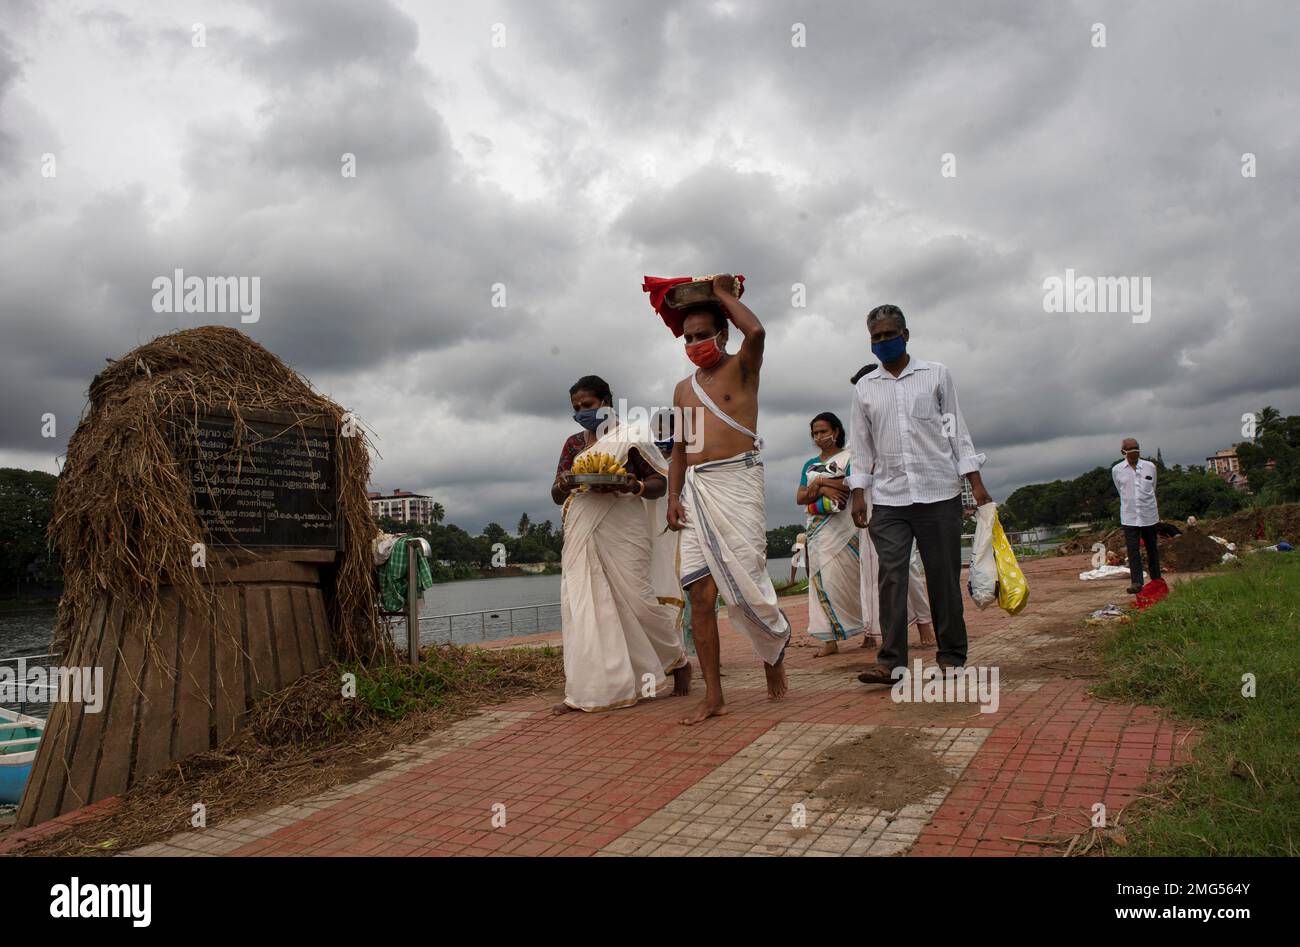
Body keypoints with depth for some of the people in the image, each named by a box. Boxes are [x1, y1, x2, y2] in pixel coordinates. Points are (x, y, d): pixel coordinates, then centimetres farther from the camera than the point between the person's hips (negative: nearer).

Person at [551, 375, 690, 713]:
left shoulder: (630, 438, 2)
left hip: (622, 532, -4)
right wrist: (564, 484, -12)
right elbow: (556, 495, 13)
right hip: (582, 536, 4)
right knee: (580, 605, -3)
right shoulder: (574, 444, 15)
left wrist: (632, 486, -22)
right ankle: (585, 691, 0)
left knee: (637, 599, -4)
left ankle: (678, 660, 21)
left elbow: (660, 482, -1)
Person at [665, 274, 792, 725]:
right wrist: (673, 495, 7)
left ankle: (775, 649, 24)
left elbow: (755, 331, -18)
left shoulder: (741, 368, 5)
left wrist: (723, 293, -1)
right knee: (700, 595, -3)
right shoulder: (684, 388, 20)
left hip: (736, 481, -5)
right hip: (696, 488, 5)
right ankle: (713, 696, 2)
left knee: (746, 584, -8)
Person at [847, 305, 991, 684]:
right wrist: (858, 494, 5)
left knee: (944, 577, 1)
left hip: (939, 492, -1)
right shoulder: (865, 387, 12)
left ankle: (951, 657, 11)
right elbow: (860, 444, 13)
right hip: (888, 497, 1)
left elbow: (956, 428, 8)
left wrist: (975, 481, 0)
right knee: (891, 577, -7)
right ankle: (891, 662, -6)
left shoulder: (936, 375, 9)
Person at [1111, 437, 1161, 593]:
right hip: (1129, 517, -1)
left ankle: (1156, 579, 23)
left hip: (1149, 515, 1)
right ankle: (1136, 582, -10)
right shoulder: (1116, 470, -3)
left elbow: (1152, 488, 14)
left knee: (1151, 548, 12)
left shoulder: (1150, 467, -2)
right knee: (1133, 549, -7)